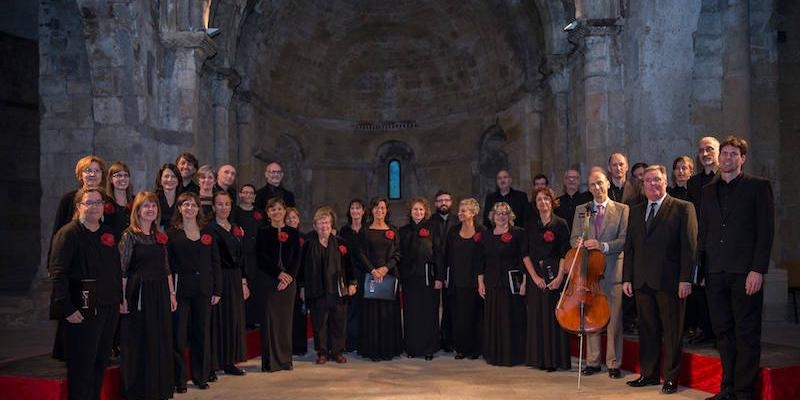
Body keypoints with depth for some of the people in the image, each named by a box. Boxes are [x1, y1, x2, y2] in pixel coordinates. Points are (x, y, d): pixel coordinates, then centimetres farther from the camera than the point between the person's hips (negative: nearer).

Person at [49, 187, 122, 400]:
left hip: (109, 308, 7)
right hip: (82, 310, -7)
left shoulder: (108, 234, 14)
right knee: (82, 366, 0)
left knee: (101, 362, 13)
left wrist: (119, 299, 12)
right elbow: (58, 273, -14)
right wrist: (67, 309, -19)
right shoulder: (68, 233, -7)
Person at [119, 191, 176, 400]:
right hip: (138, 294, -6)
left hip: (160, 293, 6)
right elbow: (122, 270, -9)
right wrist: (122, 298, -15)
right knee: (138, 342, 2)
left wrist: (171, 293, 11)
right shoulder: (129, 235, -5)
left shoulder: (160, 236, 12)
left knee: (161, 341, 10)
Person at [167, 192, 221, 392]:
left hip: (203, 291, 3)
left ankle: (201, 376, 20)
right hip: (180, 291, -3)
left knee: (201, 334, 9)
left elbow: (215, 263, 10)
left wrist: (217, 290, 5)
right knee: (179, 336, 0)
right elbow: (166, 264, -3)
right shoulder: (172, 233, 1)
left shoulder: (207, 233, 10)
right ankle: (179, 379, 10)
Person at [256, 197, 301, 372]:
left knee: (286, 319, 5)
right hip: (269, 281, -2)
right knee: (270, 319, -2)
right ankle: (270, 361, 5)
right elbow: (262, 259, -3)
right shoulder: (263, 233, 4)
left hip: (289, 281, 2)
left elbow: (297, 259, 5)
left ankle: (285, 359, 13)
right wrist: (278, 273, -14)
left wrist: (289, 276, -10)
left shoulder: (293, 233, 10)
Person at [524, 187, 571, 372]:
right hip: (536, 277, 4)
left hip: (555, 275, -3)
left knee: (554, 316, -1)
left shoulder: (560, 224, 1)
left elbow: (564, 253, -5)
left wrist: (559, 277, -15)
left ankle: (555, 359, 5)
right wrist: (534, 276, -6)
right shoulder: (531, 227, 11)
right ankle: (539, 358, 12)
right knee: (536, 317, 4)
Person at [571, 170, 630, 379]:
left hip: (612, 271, -3)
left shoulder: (622, 210, 3)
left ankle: (614, 364, 11)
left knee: (614, 320, 1)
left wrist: (603, 246, -20)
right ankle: (592, 361, 17)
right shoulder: (581, 210, 13)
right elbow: (574, 238, 13)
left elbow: (625, 239, -5)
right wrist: (579, 243, -10)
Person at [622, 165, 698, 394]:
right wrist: (627, 278, 9)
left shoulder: (683, 208, 0)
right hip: (642, 281, 5)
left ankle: (671, 377, 14)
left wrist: (685, 279, -13)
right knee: (647, 330, 10)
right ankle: (649, 374, 20)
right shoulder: (636, 211, 16)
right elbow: (629, 247, 15)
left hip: (669, 281, -5)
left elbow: (689, 246, -6)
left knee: (672, 331, 4)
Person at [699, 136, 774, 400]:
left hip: (745, 271, -4)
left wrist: (758, 269, -12)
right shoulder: (709, 190, 15)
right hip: (715, 273, 4)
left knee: (747, 333, 1)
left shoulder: (758, 187, 2)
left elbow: (766, 230, -4)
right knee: (723, 331, 9)